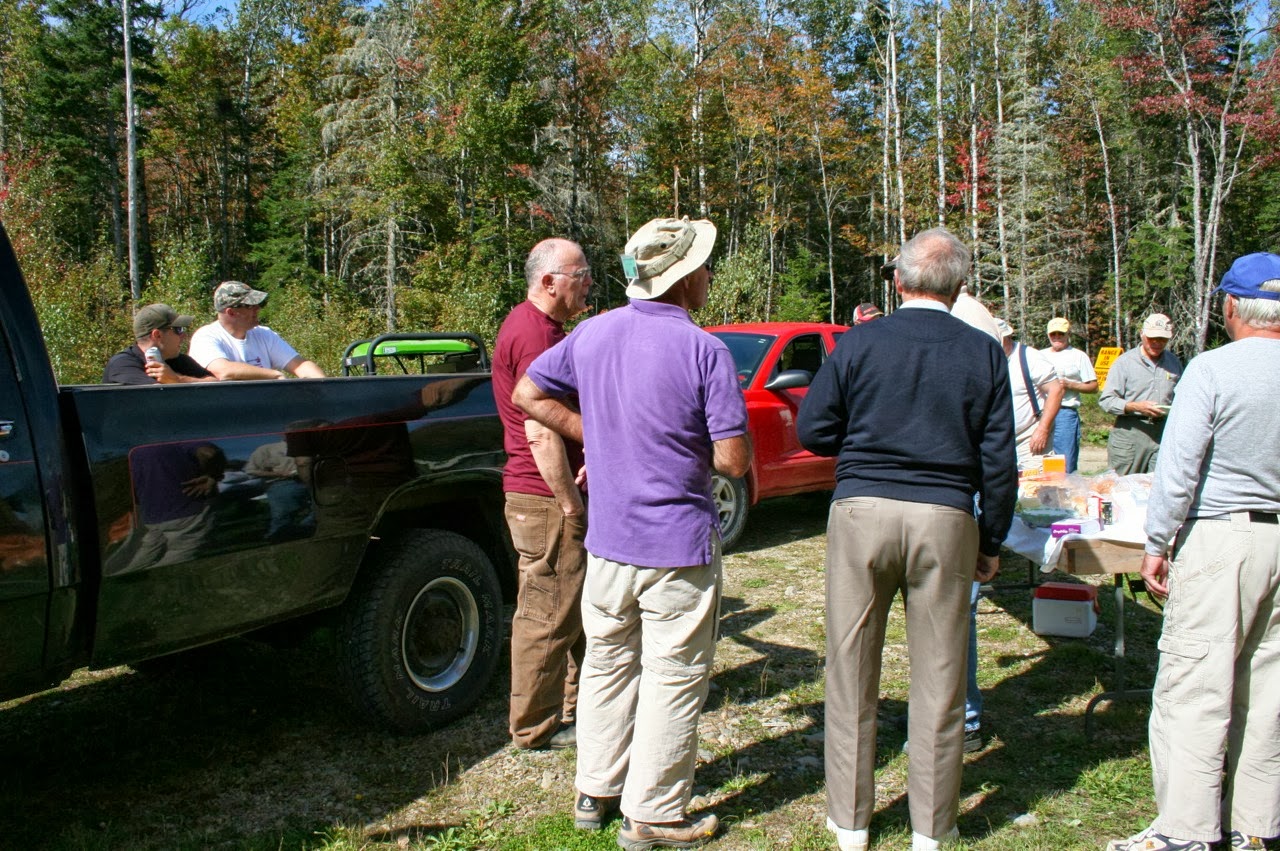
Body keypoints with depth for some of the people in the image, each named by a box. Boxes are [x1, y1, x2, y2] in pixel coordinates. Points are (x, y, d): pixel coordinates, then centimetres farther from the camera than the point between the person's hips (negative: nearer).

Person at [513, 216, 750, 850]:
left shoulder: (593, 333, 1)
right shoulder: (705, 351, -16)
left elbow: (529, 394, 10)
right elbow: (733, 459, -17)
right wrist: (690, 448, 4)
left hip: (606, 536, 6)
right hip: (678, 543, -6)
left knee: (607, 663, 20)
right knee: (673, 679, 7)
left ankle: (595, 790, 33)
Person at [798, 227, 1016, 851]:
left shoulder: (857, 345, -1)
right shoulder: (984, 354, 2)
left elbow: (812, 432, 0)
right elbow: (998, 462, 3)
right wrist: (991, 542, 12)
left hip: (861, 512, 0)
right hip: (946, 519, 1)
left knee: (851, 672, 10)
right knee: (938, 680, 10)